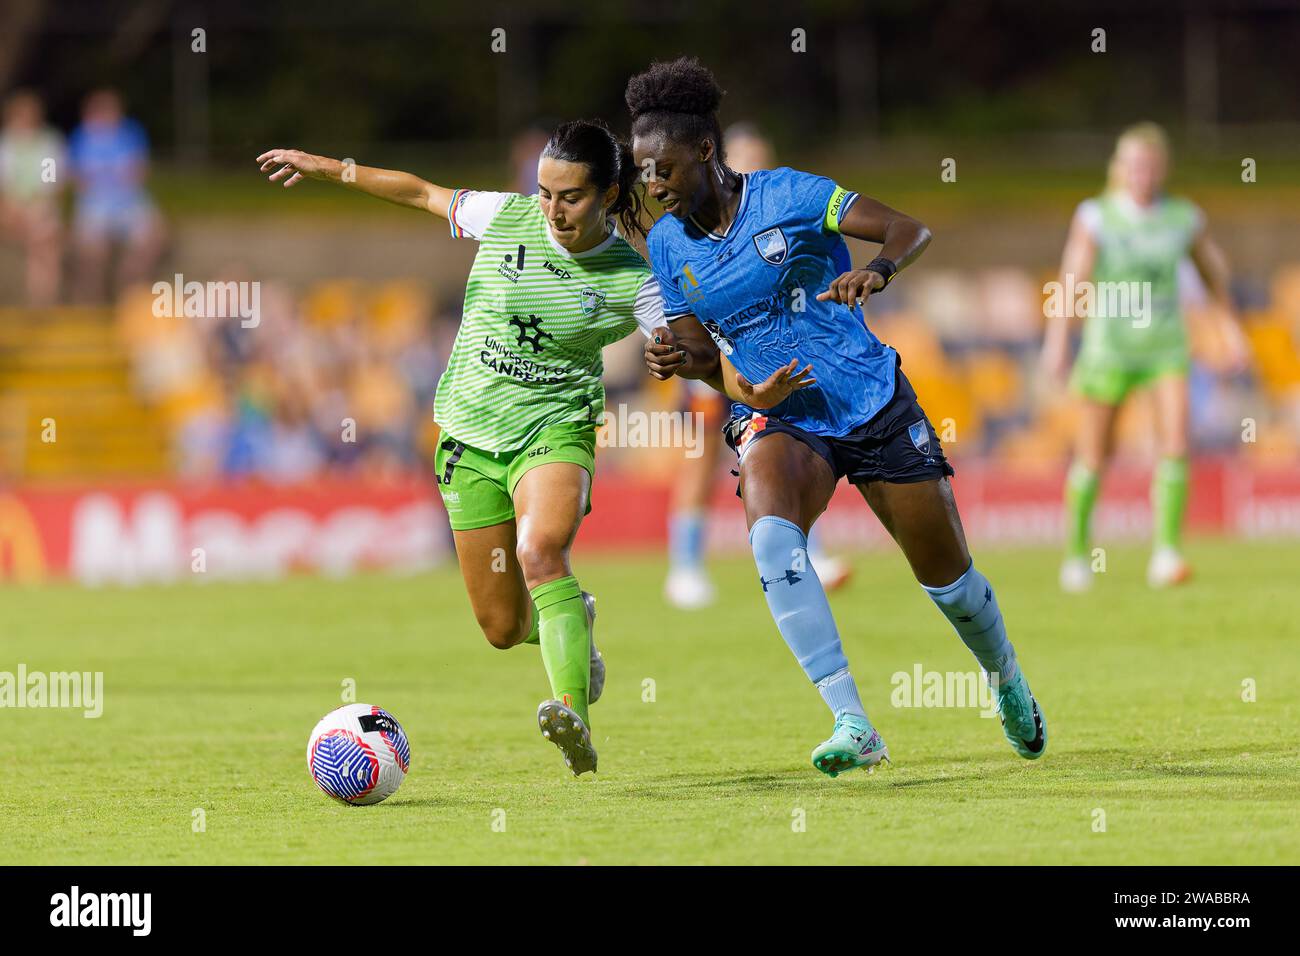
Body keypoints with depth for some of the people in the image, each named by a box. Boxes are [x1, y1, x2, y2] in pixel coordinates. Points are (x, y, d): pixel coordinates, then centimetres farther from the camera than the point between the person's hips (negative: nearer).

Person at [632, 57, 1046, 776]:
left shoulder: (785, 195, -11)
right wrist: (682, 359, -15)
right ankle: (852, 724, -34)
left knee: (947, 576, 7)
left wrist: (876, 271, -34)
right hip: (779, 419, 2)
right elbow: (705, 353, 9)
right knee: (770, 533, -31)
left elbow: (910, 230, -12)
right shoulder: (667, 245, 1)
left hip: (868, 400, -2)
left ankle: (1007, 681, 41)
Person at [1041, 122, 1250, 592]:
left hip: (1166, 349, 2)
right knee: (1093, 458, 4)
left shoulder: (1184, 218, 1)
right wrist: (1057, 342, -27)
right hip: (1109, 347, -2)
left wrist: (1230, 328, 25)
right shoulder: (1095, 216, -8)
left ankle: (1166, 553, -15)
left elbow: (1213, 270, 18)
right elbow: (1072, 279, -17)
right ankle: (1076, 549, 24)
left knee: (1175, 446, -17)